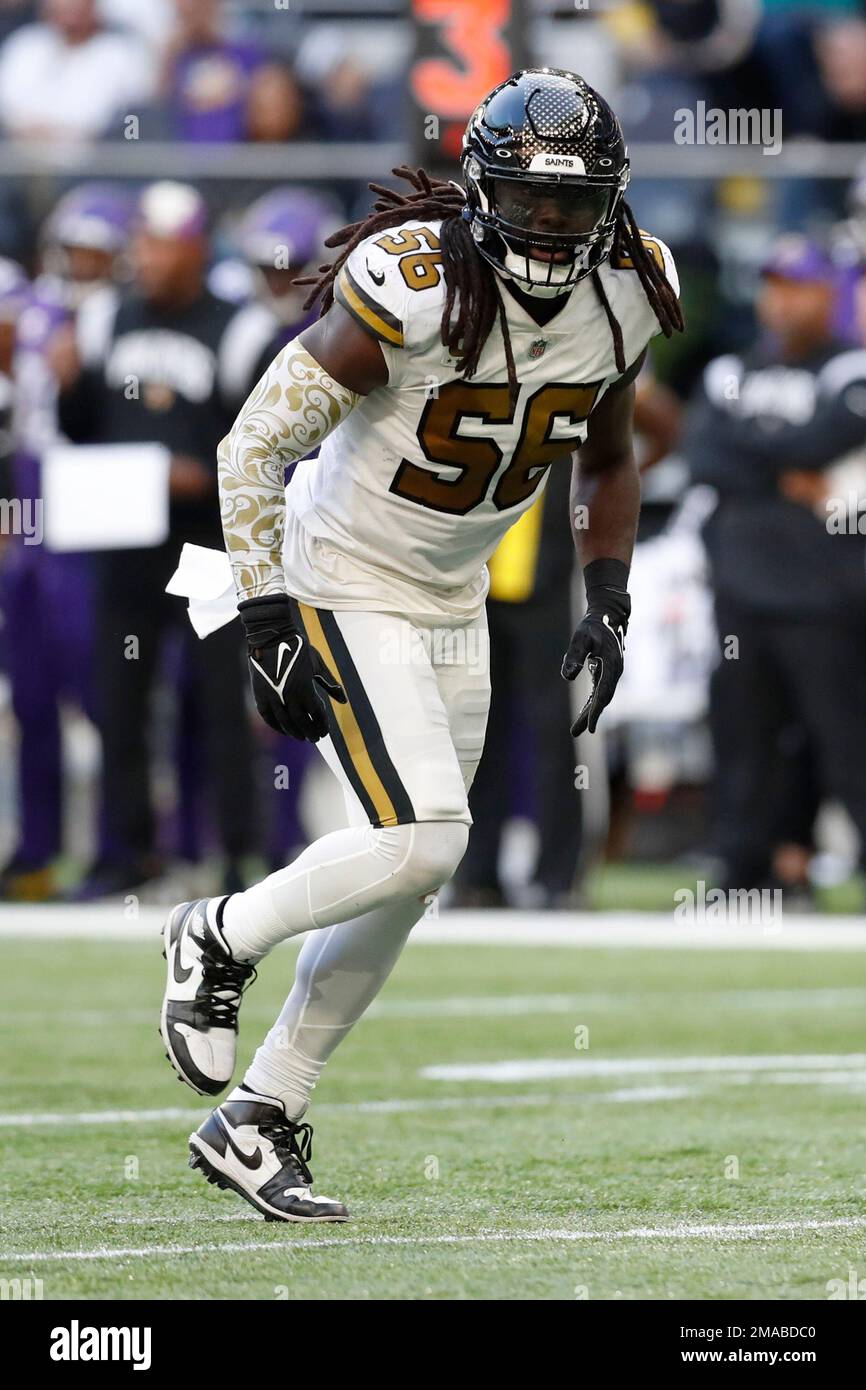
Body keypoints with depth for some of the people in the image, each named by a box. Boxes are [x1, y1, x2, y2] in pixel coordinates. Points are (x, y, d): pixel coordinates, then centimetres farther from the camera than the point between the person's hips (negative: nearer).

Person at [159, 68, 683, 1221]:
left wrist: (608, 604, 2)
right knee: (421, 841, -20)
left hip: (454, 604, 7)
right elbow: (254, 449, -19)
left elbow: (607, 460, 14)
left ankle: (257, 1121, 18)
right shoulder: (407, 290, -26)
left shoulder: (620, 302, -7)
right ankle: (221, 940, 6)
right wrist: (270, 628, -20)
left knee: (404, 884, 7)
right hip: (345, 591, -7)